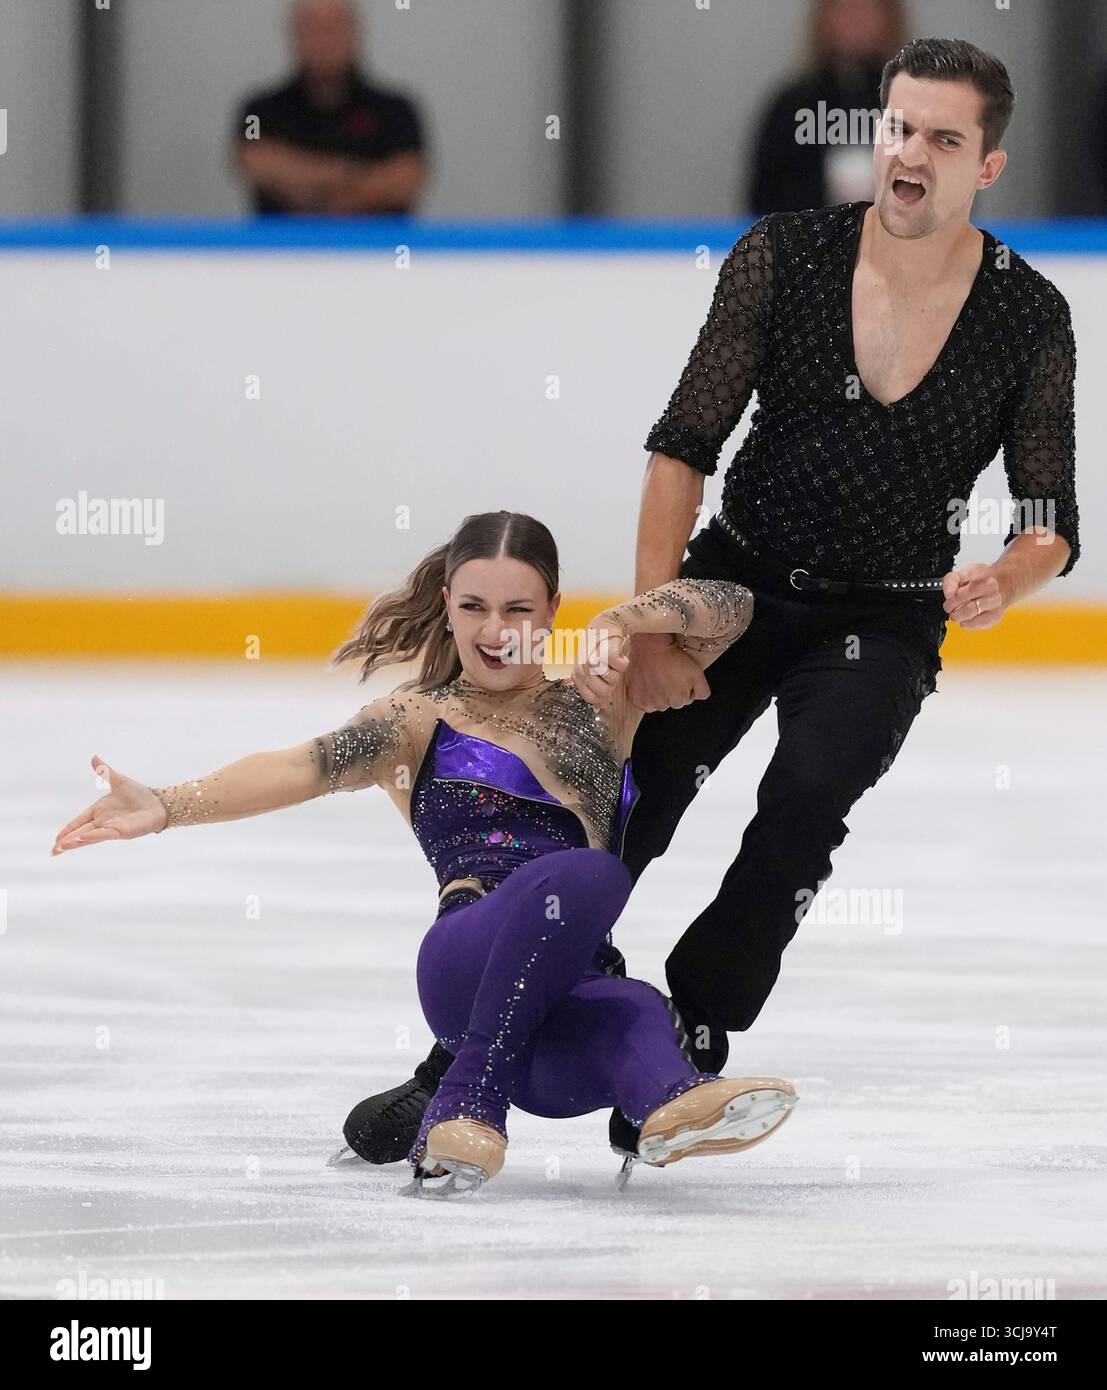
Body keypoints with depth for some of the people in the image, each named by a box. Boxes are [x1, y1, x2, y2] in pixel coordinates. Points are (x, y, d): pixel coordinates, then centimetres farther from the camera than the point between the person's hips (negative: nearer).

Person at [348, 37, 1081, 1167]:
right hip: (738, 580, 0)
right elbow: (684, 446, -11)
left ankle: (690, 1043, -12)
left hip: (886, 622, 0)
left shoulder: (1028, 318, -10)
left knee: (806, 796, -27)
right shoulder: (782, 259, -11)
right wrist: (651, 629, -21)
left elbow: (1050, 528, -5)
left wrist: (1005, 582, -29)